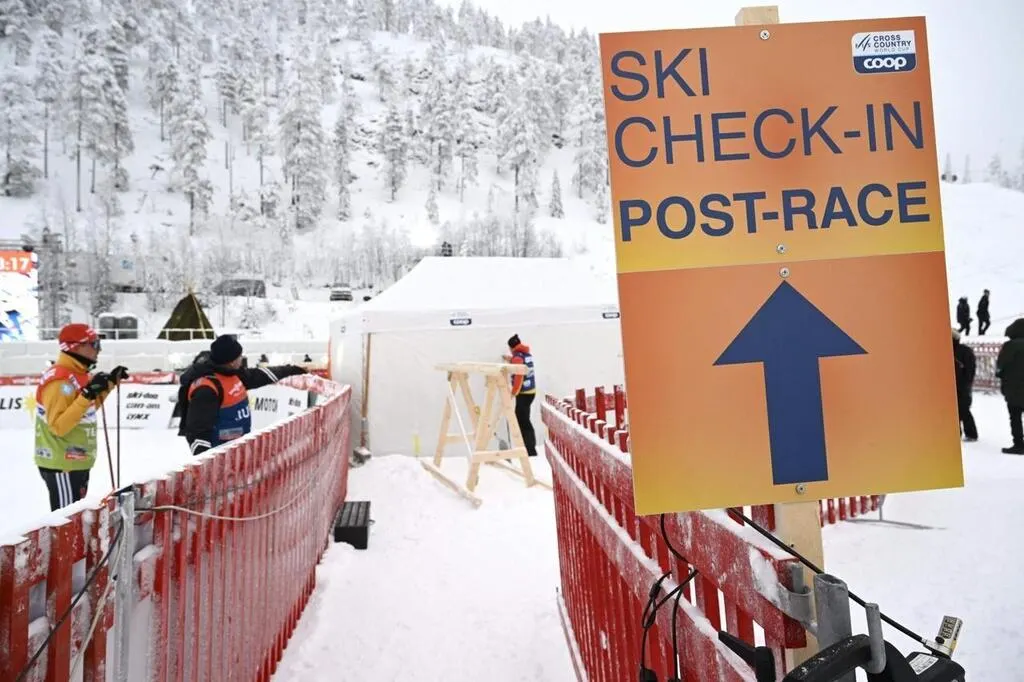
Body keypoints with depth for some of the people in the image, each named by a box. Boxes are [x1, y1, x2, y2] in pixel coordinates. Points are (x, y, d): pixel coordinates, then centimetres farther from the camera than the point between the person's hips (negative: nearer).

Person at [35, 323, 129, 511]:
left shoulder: (78, 374, 7)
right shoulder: (60, 380, -21)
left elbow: (90, 408, 23)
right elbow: (58, 426, -28)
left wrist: (111, 382, 15)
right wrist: (86, 395, -34)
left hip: (77, 463, 10)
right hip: (62, 465, -10)